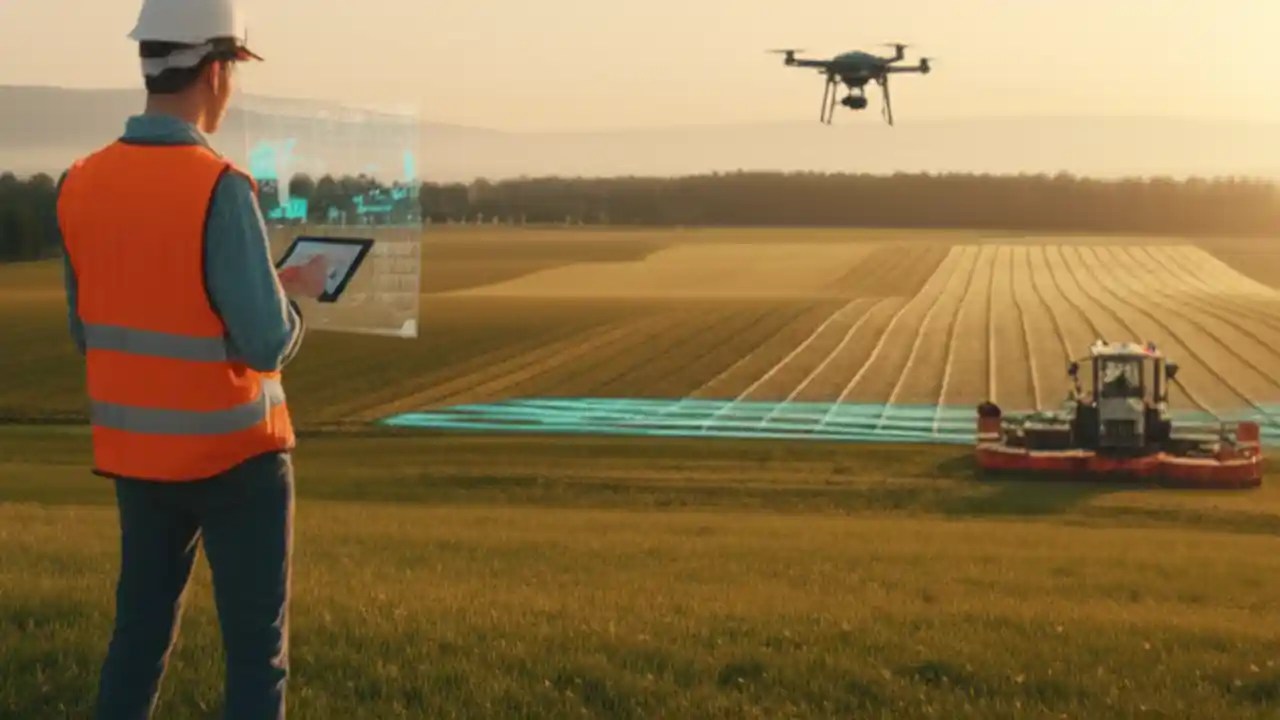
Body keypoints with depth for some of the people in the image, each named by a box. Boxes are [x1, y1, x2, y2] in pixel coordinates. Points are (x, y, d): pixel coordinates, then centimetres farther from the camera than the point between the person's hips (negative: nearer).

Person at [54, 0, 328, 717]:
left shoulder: (81, 185, -1)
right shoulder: (221, 188, -21)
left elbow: (88, 333, 7)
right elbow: (267, 344, -22)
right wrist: (296, 292, -1)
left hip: (135, 450, 6)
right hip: (234, 454, -6)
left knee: (140, 632, 19)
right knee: (257, 649, 5)